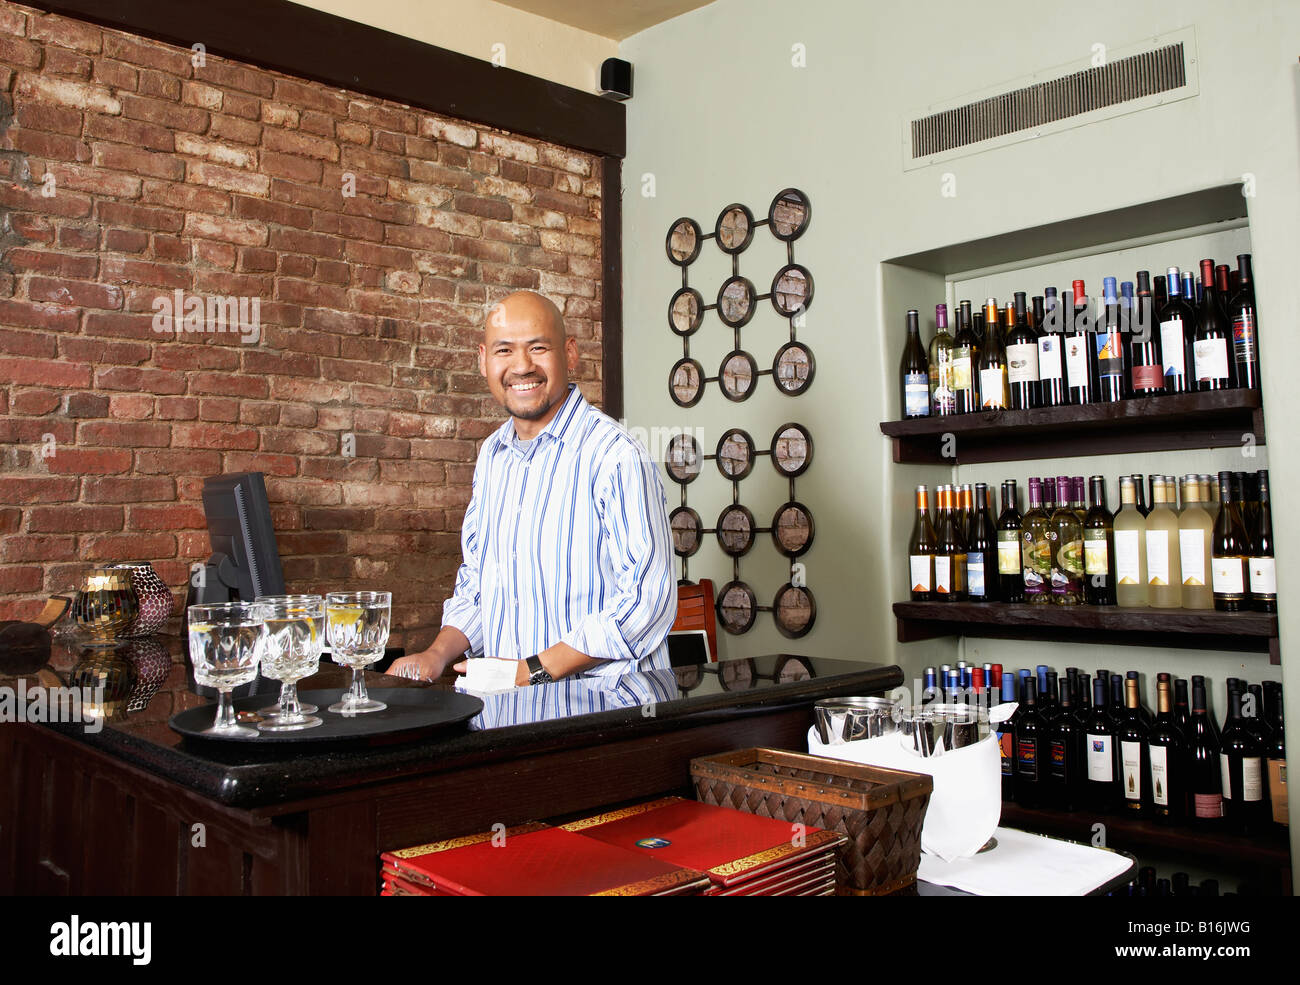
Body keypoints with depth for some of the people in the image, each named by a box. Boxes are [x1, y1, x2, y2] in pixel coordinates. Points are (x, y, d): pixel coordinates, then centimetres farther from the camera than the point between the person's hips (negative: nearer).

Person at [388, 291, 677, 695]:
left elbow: (647, 598, -17)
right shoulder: (491, 455, 14)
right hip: (504, 698, 6)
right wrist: (438, 655, 6)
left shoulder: (615, 455, -12)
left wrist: (535, 671, -17)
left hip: (600, 697, -6)